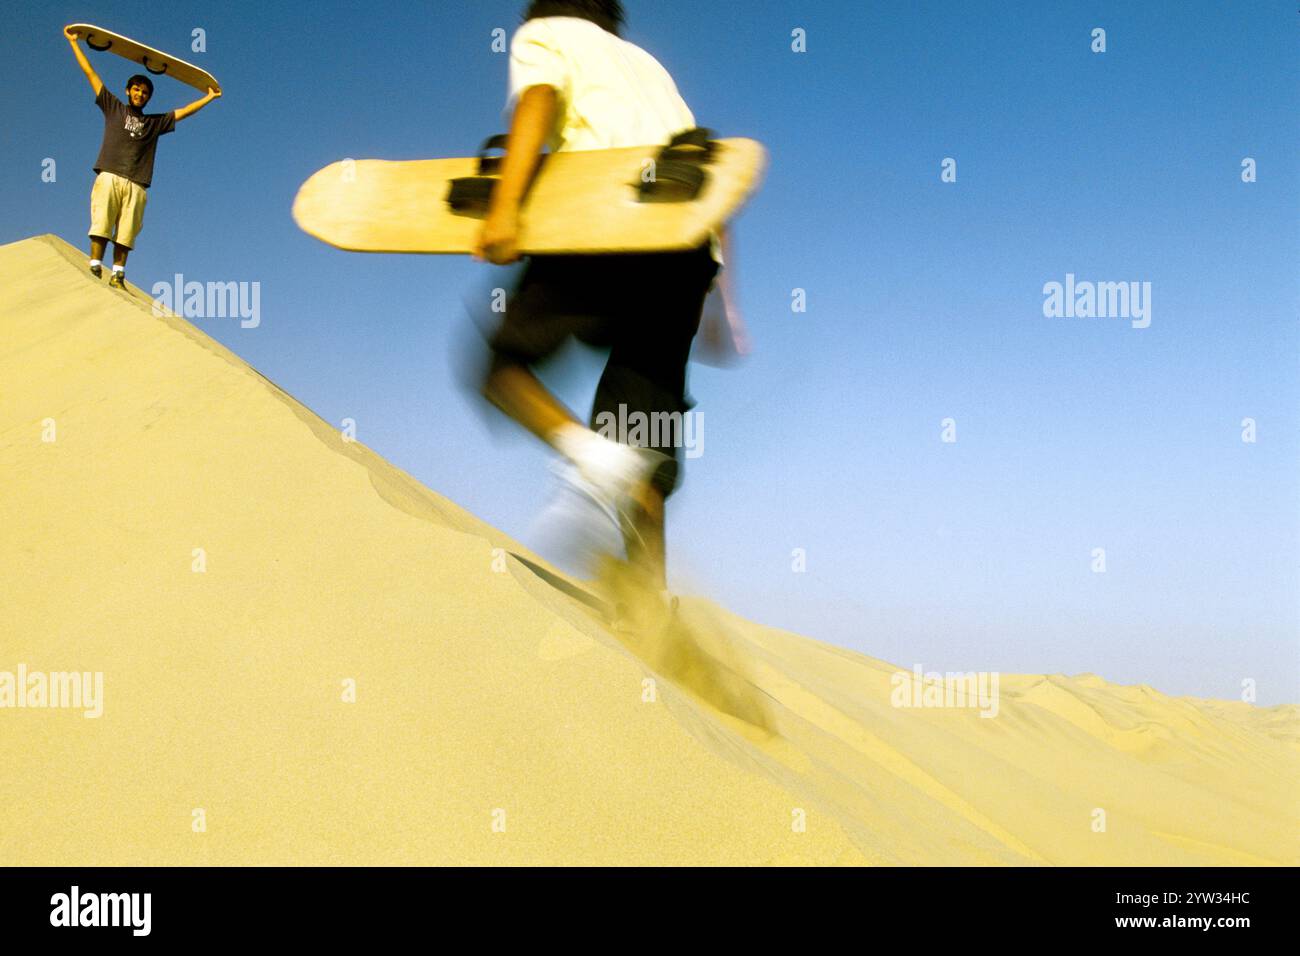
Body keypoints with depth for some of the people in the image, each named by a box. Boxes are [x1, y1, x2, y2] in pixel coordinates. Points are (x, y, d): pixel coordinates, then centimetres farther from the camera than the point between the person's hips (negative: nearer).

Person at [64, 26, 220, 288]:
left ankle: (117, 276, -12)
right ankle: (94, 270, -19)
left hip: (135, 185, 2)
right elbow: (90, 73, 21)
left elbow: (183, 112, 27)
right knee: (101, 226, -12)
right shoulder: (113, 108, 19)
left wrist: (209, 98, 27)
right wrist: (73, 42, 23)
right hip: (109, 177, -2)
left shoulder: (155, 122, 24)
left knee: (126, 234, -7)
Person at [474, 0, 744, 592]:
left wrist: (503, 205, -17)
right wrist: (721, 294, 29)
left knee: (500, 360, 7)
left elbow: (538, 101, -4)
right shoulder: (645, 61, 36)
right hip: (690, 250, 6)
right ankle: (653, 598, -4)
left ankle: (593, 454, -19)